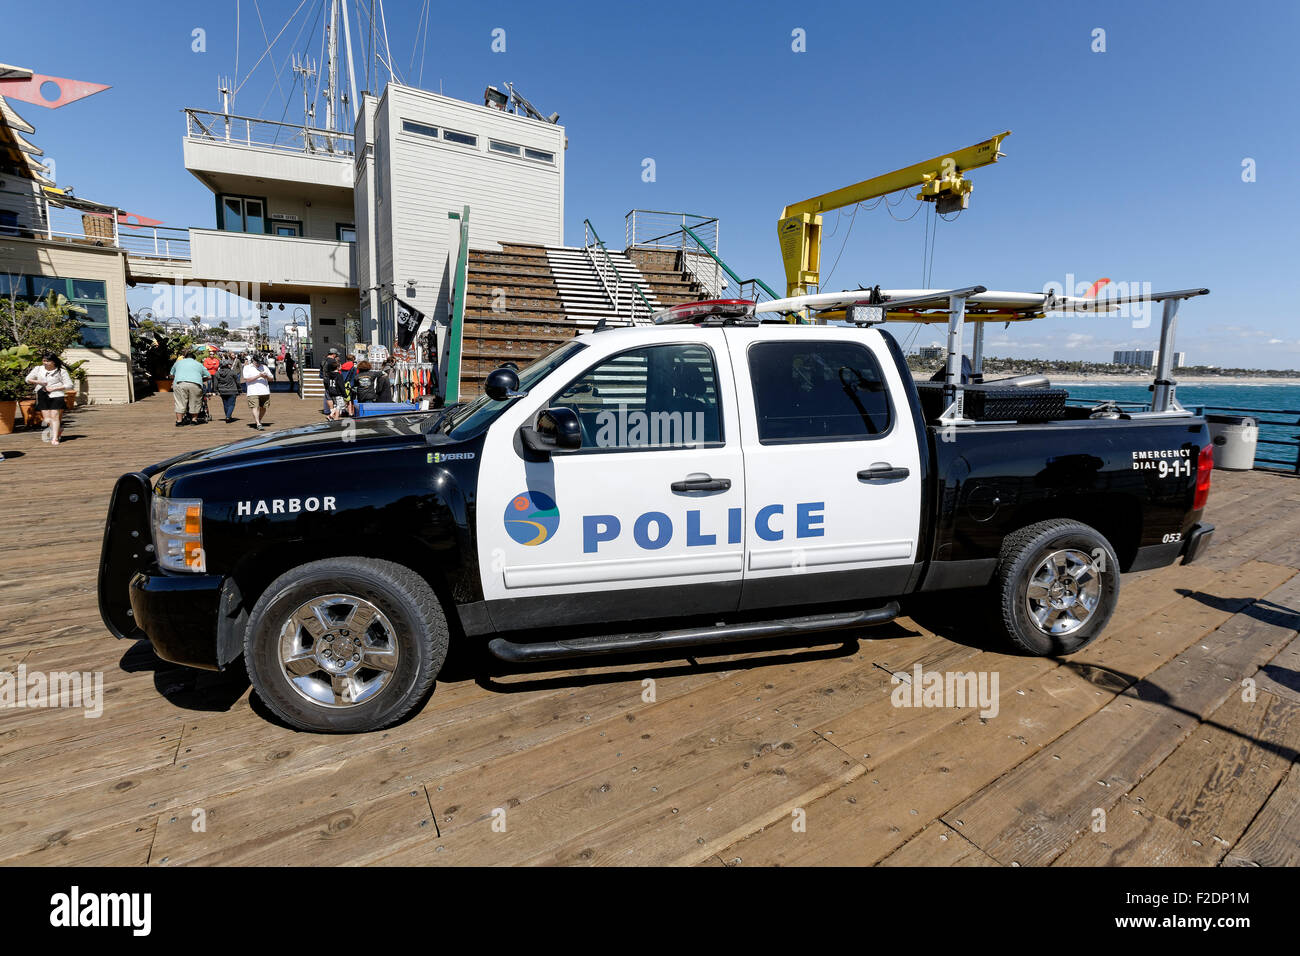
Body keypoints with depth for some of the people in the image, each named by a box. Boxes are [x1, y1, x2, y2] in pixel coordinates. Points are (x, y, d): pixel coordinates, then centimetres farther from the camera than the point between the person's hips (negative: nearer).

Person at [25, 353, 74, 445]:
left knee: (55, 416, -12)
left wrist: (53, 388, -11)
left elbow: (69, 385, -3)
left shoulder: (61, 371, 0)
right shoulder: (38, 369, 12)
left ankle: (55, 438, -13)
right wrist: (37, 382, 0)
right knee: (47, 419, -2)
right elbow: (28, 379, 21)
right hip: (42, 396, 4)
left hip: (56, 395, -4)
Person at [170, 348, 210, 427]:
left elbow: (172, 375, 33)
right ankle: (193, 420, 12)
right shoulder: (199, 364, 25)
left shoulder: (178, 362, 26)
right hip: (195, 384, 0)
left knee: (180, 402, 3)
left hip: (180, 384, 0)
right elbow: (208, 376, 25)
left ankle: (179, 421, 3)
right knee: (195, 403, 10)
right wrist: (201, 380, 40)